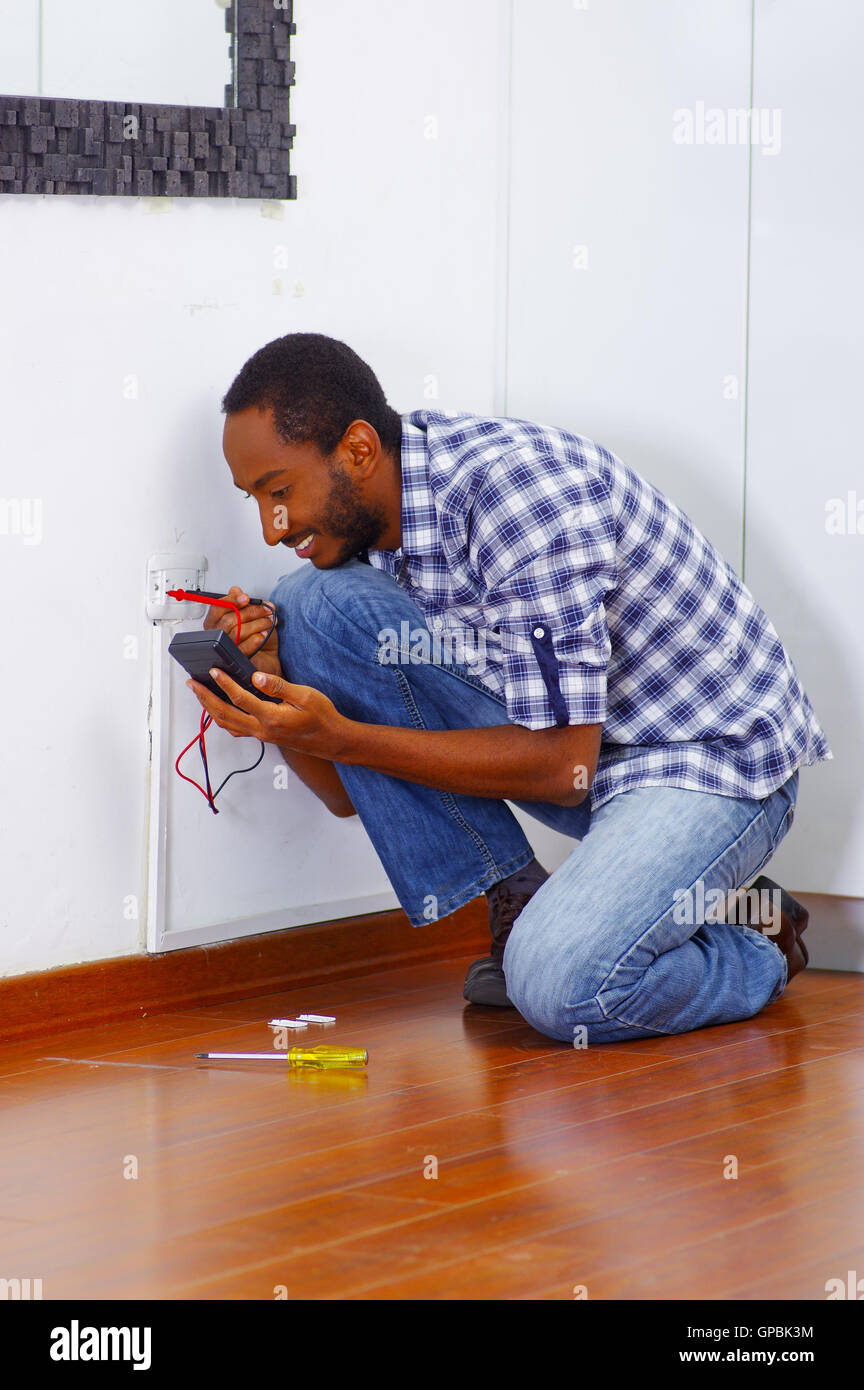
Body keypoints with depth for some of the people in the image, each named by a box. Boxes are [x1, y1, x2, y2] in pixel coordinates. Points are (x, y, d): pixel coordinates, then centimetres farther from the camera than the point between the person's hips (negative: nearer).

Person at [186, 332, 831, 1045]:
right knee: (307, 605, -9)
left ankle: (756, 952, 1)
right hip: (565, 732, 8)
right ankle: (521, 901, -3)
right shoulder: (368, 528, -2)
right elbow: (350, 794, 2)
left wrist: (340, 736, -29)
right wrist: (273, 688, -18)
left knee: (558, 985, -34)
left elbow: (562, 766, -28)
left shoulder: (518, 489, -27)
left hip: (715, 756, -8)